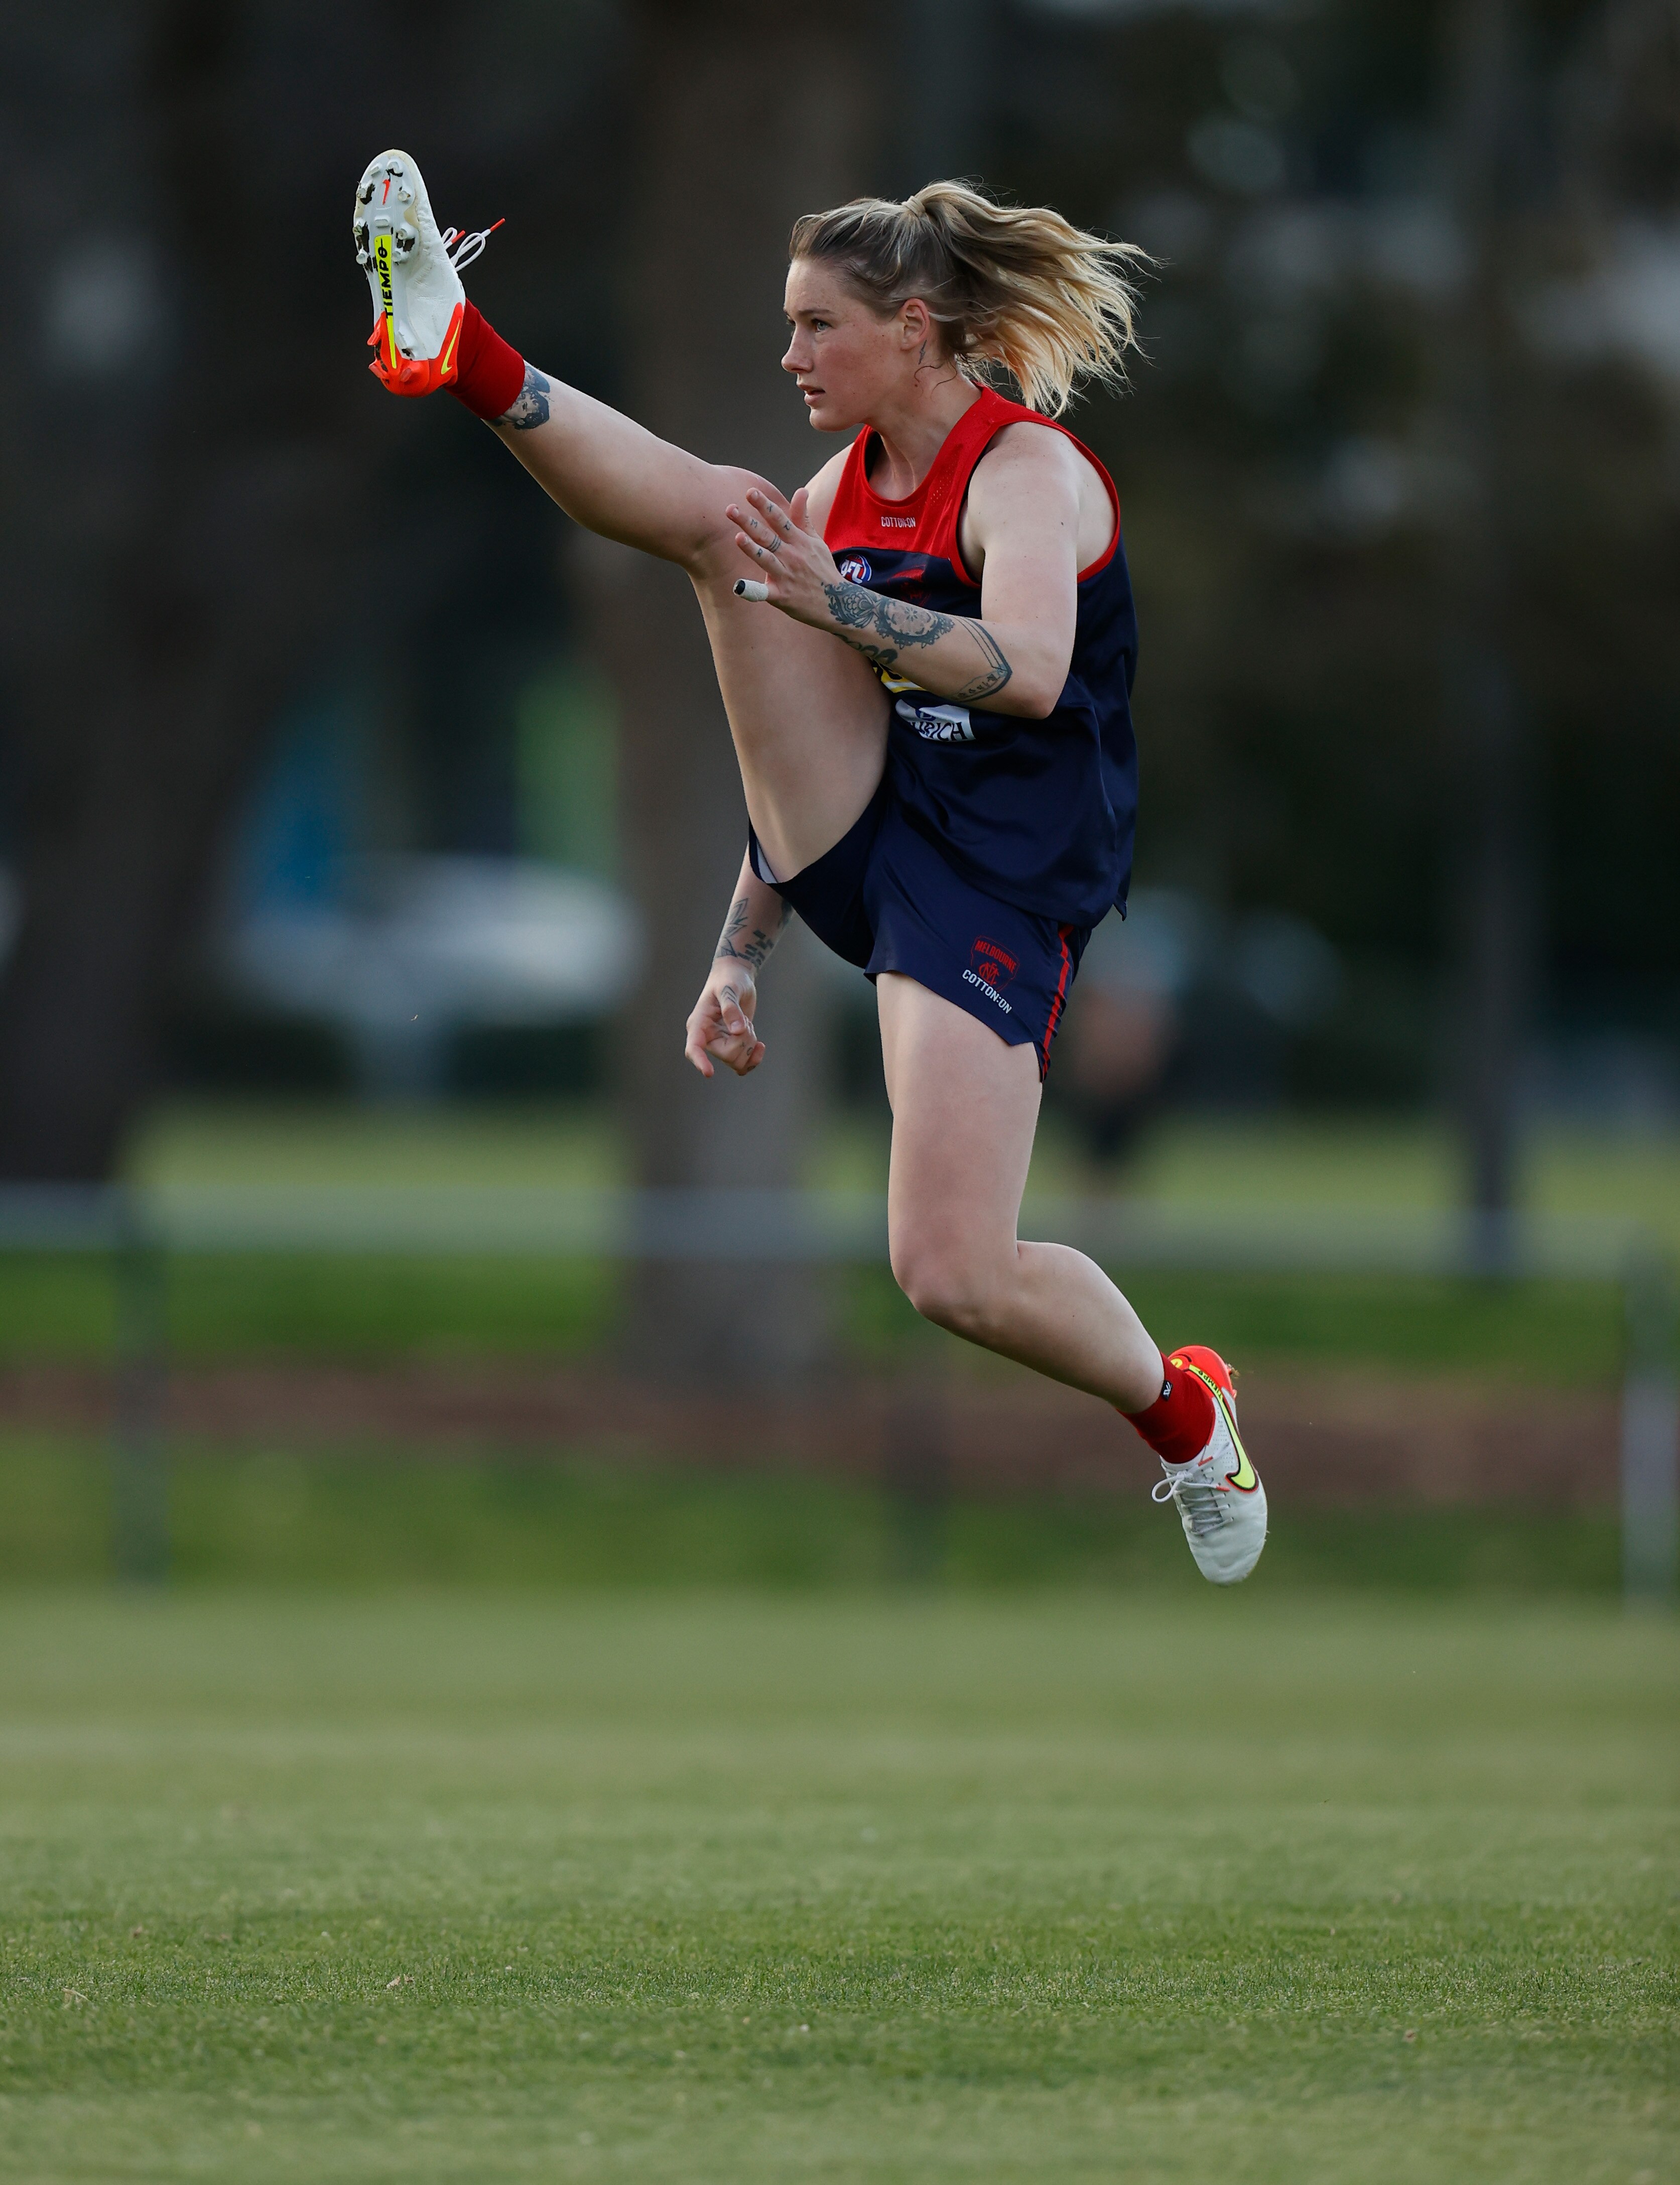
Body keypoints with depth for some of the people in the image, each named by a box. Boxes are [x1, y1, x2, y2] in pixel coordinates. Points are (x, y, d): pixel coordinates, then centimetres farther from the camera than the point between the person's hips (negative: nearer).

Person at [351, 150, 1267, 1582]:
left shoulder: (1029, 472, -9)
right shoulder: (847, 487, 14)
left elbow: (1029, 671, -30)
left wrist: (834, 604, -40)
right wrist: (741, 961, 20)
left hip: (993, 893, -7)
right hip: (855, 839, 7)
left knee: (956, 1278, -17)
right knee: (726, 515, -14)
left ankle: (1182, 1412, 12)